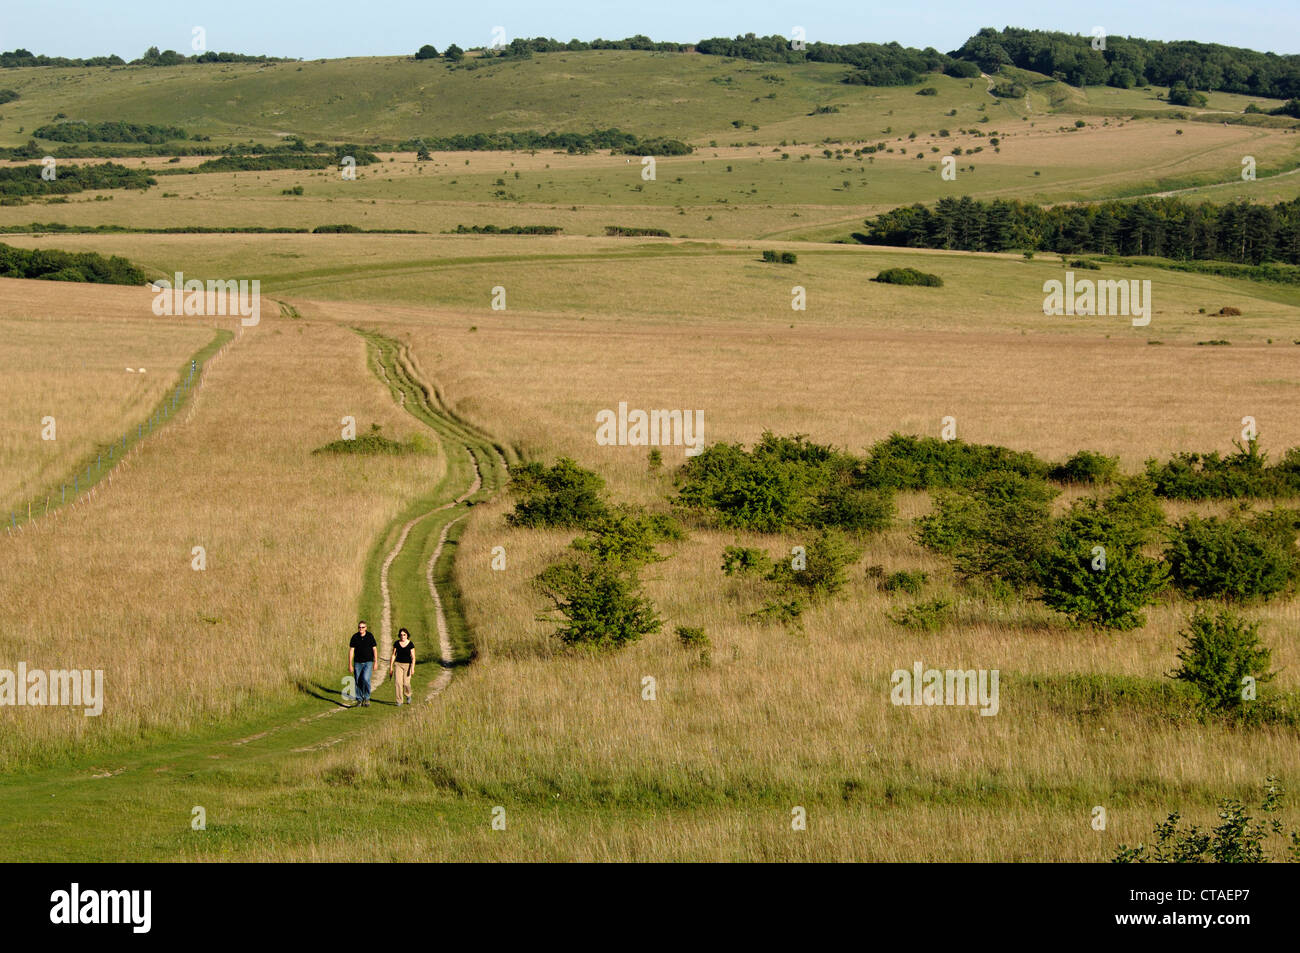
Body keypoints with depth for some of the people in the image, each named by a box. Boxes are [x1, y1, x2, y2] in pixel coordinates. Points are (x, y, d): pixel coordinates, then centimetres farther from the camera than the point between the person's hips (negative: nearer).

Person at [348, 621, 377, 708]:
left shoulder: (370, 636, -2)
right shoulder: (355, 637, -1)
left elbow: (374, 649, 4)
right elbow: (351, 650, 1)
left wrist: (375, 662, 1)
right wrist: (350, 664, -3)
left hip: (368, 662, -2)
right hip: (357, 663, 2)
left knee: (365, 679, -20)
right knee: (358, 682, 2)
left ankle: (367, 698, -4)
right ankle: (359, 700, 13)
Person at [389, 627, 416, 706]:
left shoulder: (410, 644, -5)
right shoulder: (396, 643, 1)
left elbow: (413, 657, -7)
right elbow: (393, 655, 7)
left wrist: (412, 668, -16)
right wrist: (391, 666, 4)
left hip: (407, 665, -2)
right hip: (398, 664, 2)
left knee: (406, 683, -8)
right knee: (399, 682, -10)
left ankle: (408, 695, 23)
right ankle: (399, 701, -4)